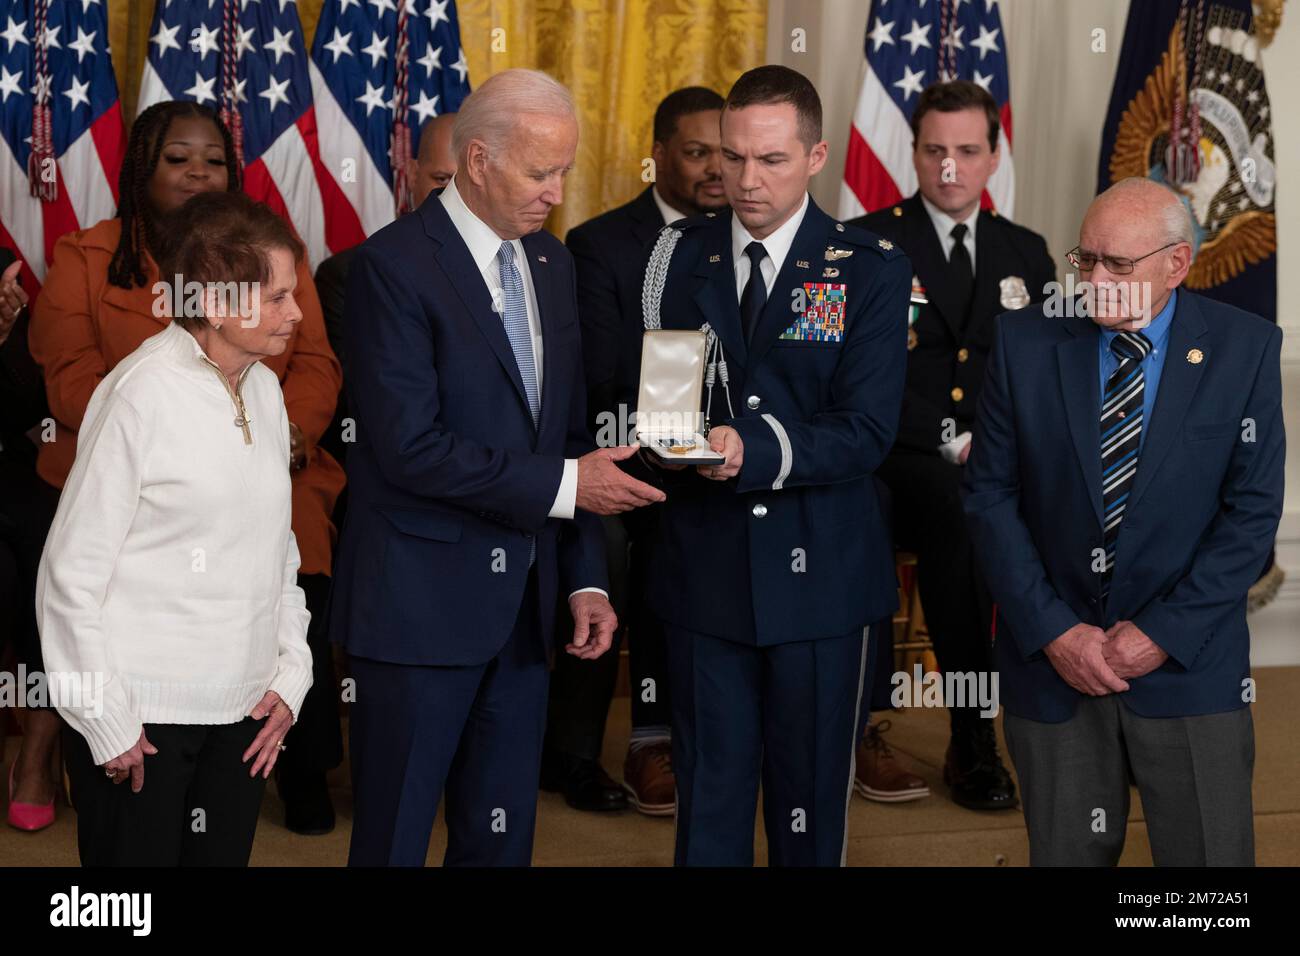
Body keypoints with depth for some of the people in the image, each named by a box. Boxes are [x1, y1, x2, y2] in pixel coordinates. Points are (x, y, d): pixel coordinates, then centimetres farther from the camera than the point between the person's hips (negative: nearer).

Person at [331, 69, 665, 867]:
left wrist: (585, 578, 8)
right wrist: (562, 486, -17)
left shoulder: (552, 262, 10)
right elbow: (410, 447, -20)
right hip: (422, 600, -6)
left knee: (502, 839, 14)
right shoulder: (393, 265, -12)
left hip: (523, 598, 7)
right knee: (395, 837, 6)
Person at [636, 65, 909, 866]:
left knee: (812, 796, 10)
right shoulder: (680, 254, 6)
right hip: (703, 567, 2)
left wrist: (752, 449, -26)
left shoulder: (871, 270, -3)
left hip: (819, 572, -2)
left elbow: (867, 432, -12)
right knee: (709, 793, 9)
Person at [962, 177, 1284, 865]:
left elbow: (1252, 511, -5)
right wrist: (1053, 631, -9)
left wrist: (1164, 633, -12)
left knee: (1210, 854, 6)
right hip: (1051, 660, 1)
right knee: (1066, 852, 11)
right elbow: (989, 494, -2)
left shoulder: (1245, 348, -5)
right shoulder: (1025, 340, -3)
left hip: (1190, 662, -1)